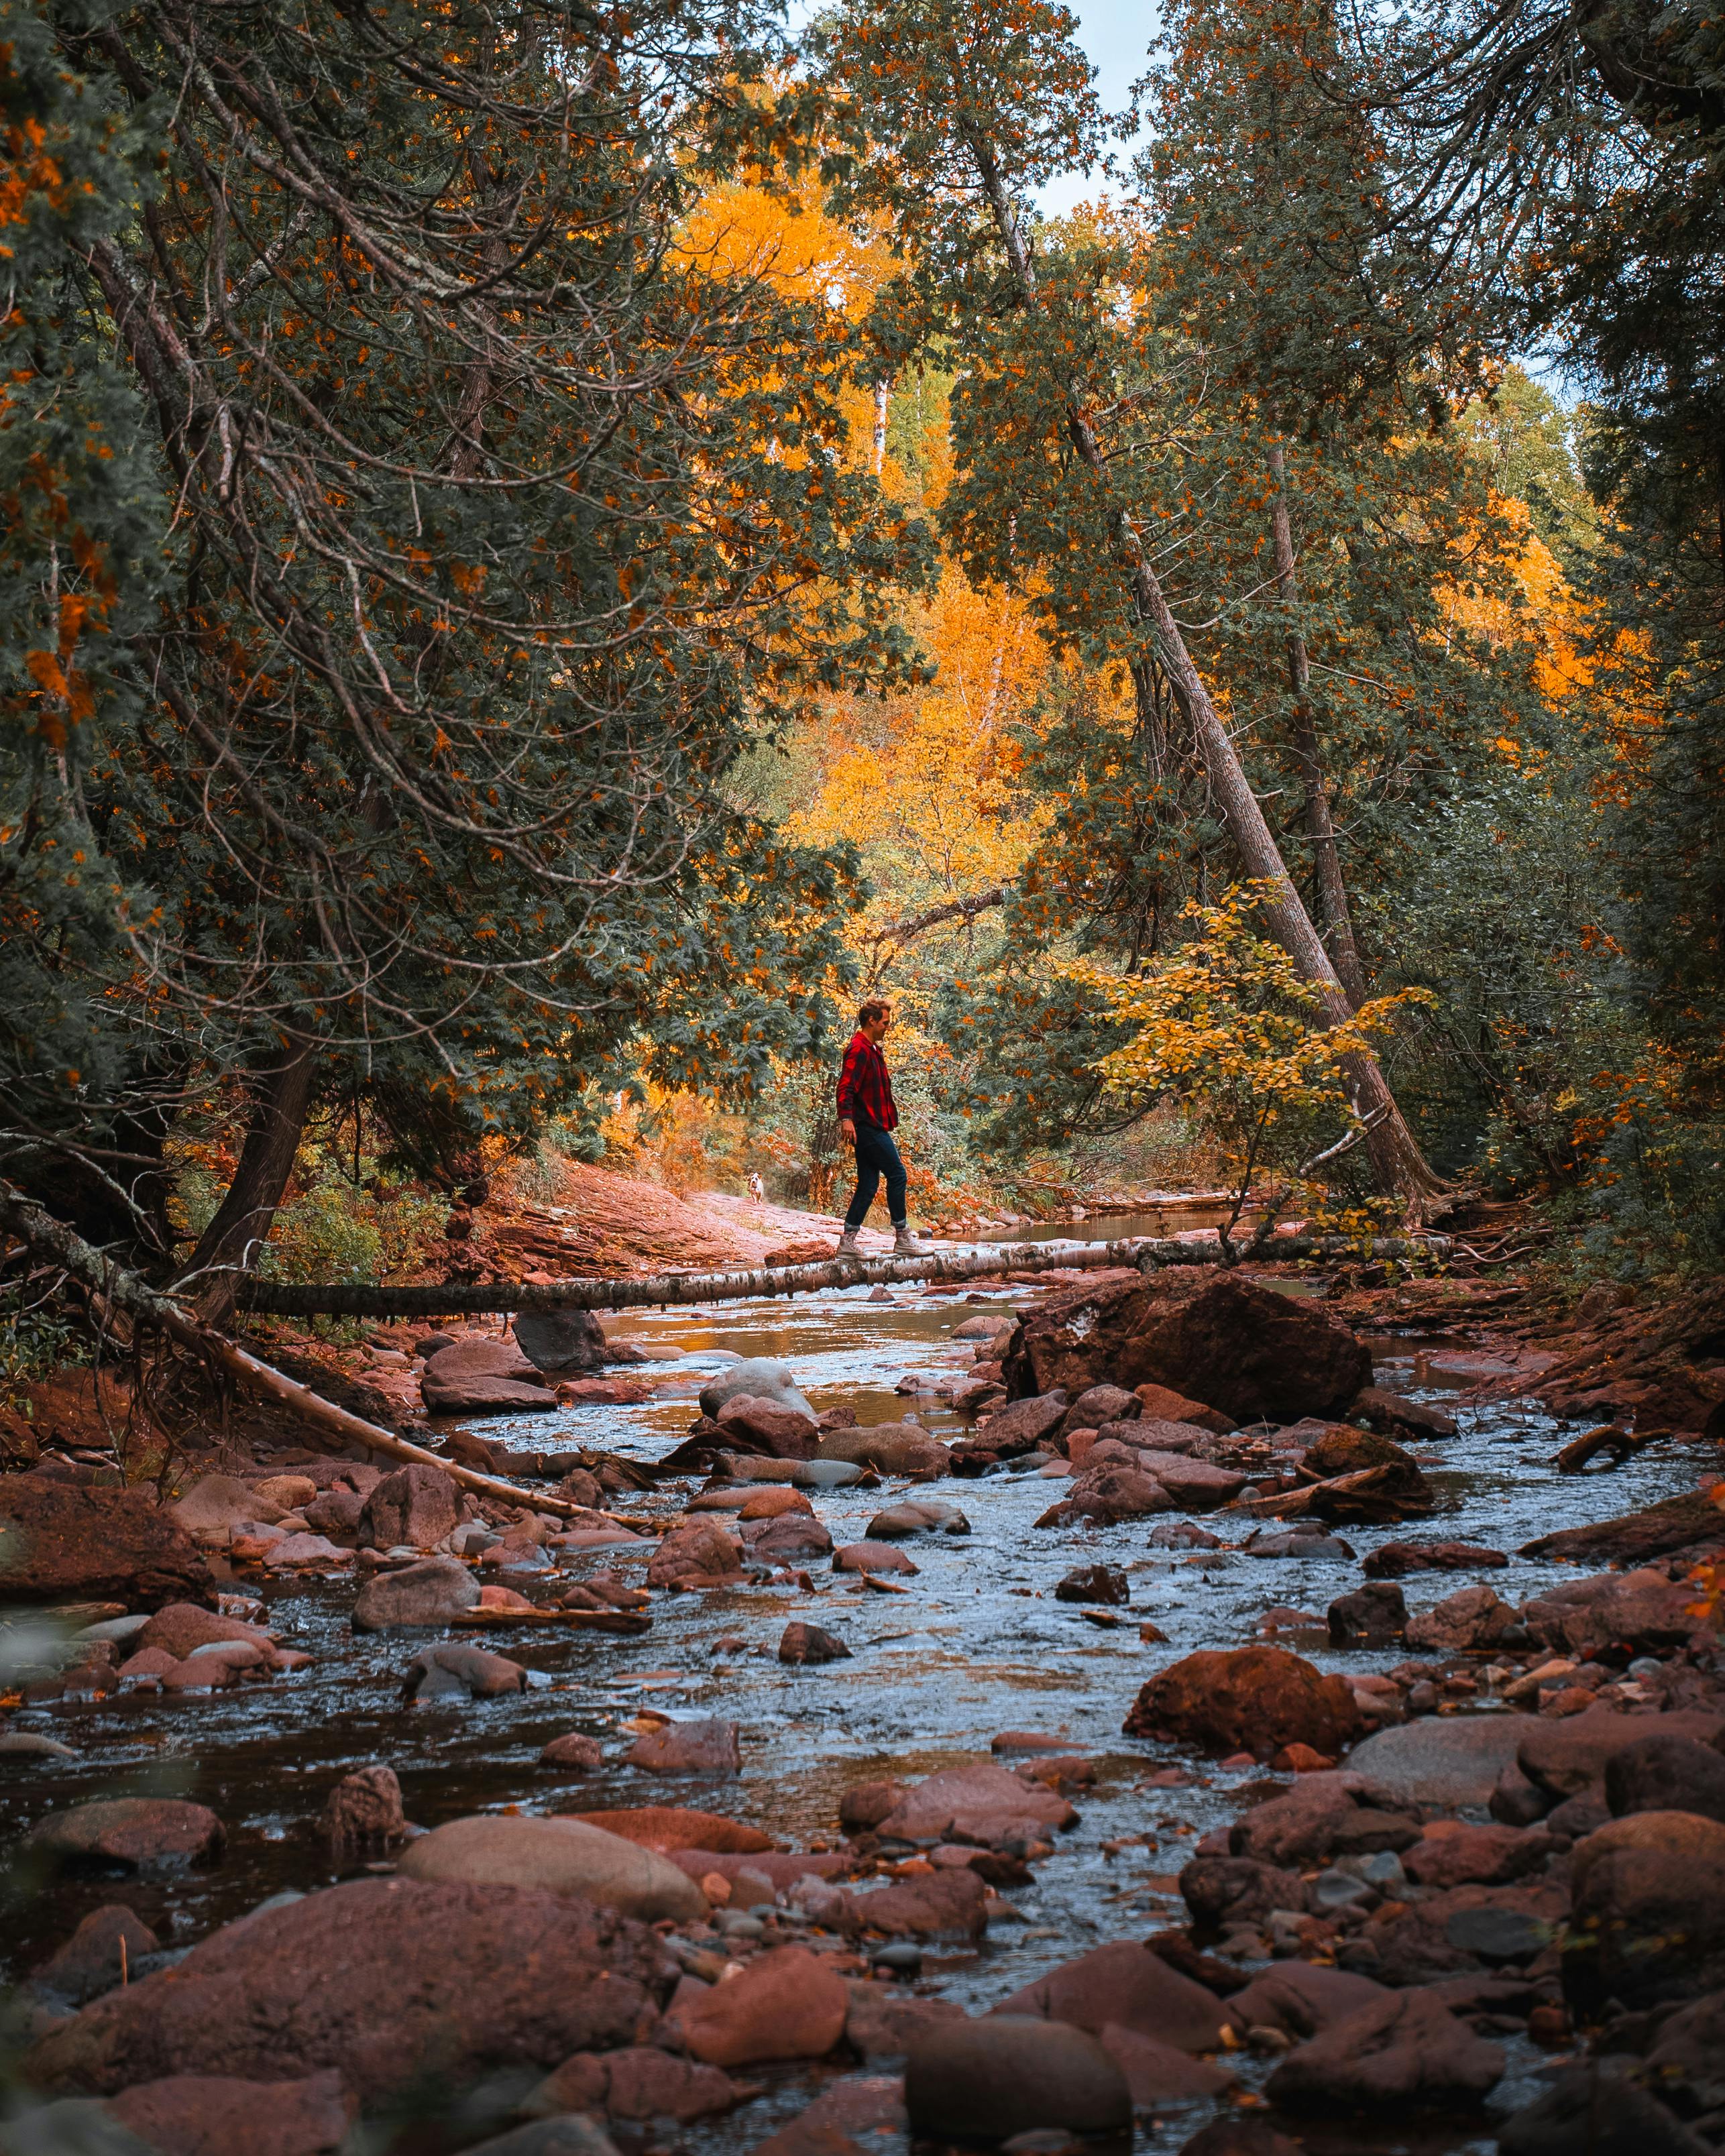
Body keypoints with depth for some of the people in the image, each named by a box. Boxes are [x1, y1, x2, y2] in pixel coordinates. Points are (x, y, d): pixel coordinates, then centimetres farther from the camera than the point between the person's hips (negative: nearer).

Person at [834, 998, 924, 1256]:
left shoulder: (871, 1049, 20)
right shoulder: (859, 1050, -13)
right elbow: (846, 1086, -24)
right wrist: (846, 1118, -33)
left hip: (870, 1126, 11)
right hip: (868, 1126, -11)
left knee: (868, 1184, 7)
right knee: (897, 1174, -7)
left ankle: (847, 1244, 6)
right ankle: (903, 1239, -1)